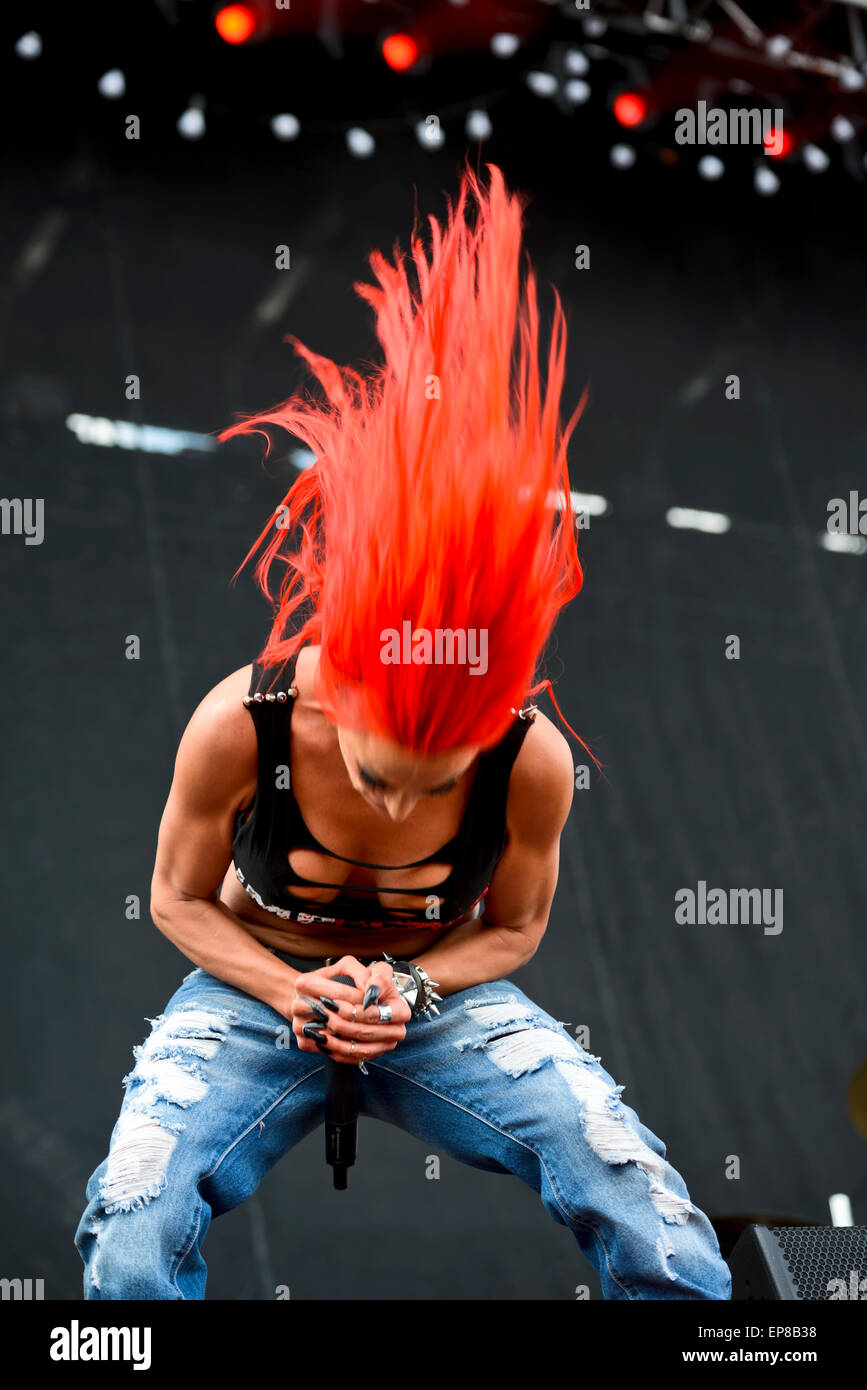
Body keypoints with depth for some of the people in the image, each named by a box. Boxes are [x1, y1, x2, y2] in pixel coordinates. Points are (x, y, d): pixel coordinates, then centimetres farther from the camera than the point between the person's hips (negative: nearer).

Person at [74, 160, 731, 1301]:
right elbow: (179, 901, -5)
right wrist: (291, 991, -22)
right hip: (257, 986, 0)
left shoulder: (535, 758, -21)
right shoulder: (239, 724, -23)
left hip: (441, 994, 1)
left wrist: (409, 989, -20)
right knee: (131, 1238, -28)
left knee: (663, 1231, -20)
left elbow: (514, 928, -1)